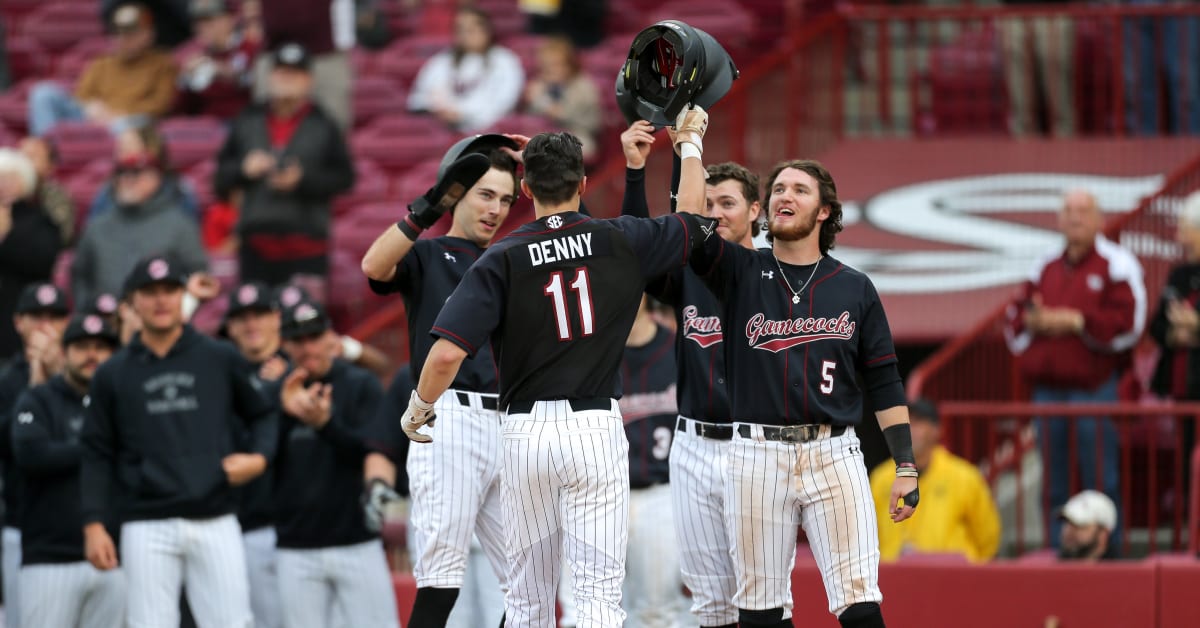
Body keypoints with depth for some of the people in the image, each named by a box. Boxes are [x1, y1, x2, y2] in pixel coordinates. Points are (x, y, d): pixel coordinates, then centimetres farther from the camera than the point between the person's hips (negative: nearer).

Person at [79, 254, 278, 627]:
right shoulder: (113, 374, 9)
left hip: (216, 523, 0)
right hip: (148, 528, 0)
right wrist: (93, 524, 1)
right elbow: (97, 454, 9)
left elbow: (264, 414, 16)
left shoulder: (220, 360, 8)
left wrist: (260, 458, -4)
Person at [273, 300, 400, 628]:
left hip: (357, 543, -2)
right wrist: (285, 413, -14)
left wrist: (326, 423, -24)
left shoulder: (361, 386, 2)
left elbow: (375, 452, -8)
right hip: (297, 549, 2)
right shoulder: (275, 393, 8)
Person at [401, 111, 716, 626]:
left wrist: (417, 409, 5)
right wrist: (689, 141, 33)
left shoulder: (502, 260, -4)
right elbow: (691, 217, 18)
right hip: (596, 429, -1)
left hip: (526, 430, 1)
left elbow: (447, 352, -13)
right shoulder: (619, 243, 0)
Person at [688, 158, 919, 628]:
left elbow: (883, 383, 10)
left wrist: (906, 468, 3)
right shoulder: (740, 272, 8)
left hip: (834, 453, 0)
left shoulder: (854, 288, 9)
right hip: (756, 454, 0)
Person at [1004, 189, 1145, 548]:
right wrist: (1034, 320, -5)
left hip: (1094, 386, -6)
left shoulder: (1117, 264, 0)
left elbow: (1129, 323, -10)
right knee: (1055, 482, 8)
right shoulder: (1046, 268, 17)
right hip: (1048, 388, 6)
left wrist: (1076, 321, -13)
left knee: (1100, 477, -7)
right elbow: (1013, 320, 17)